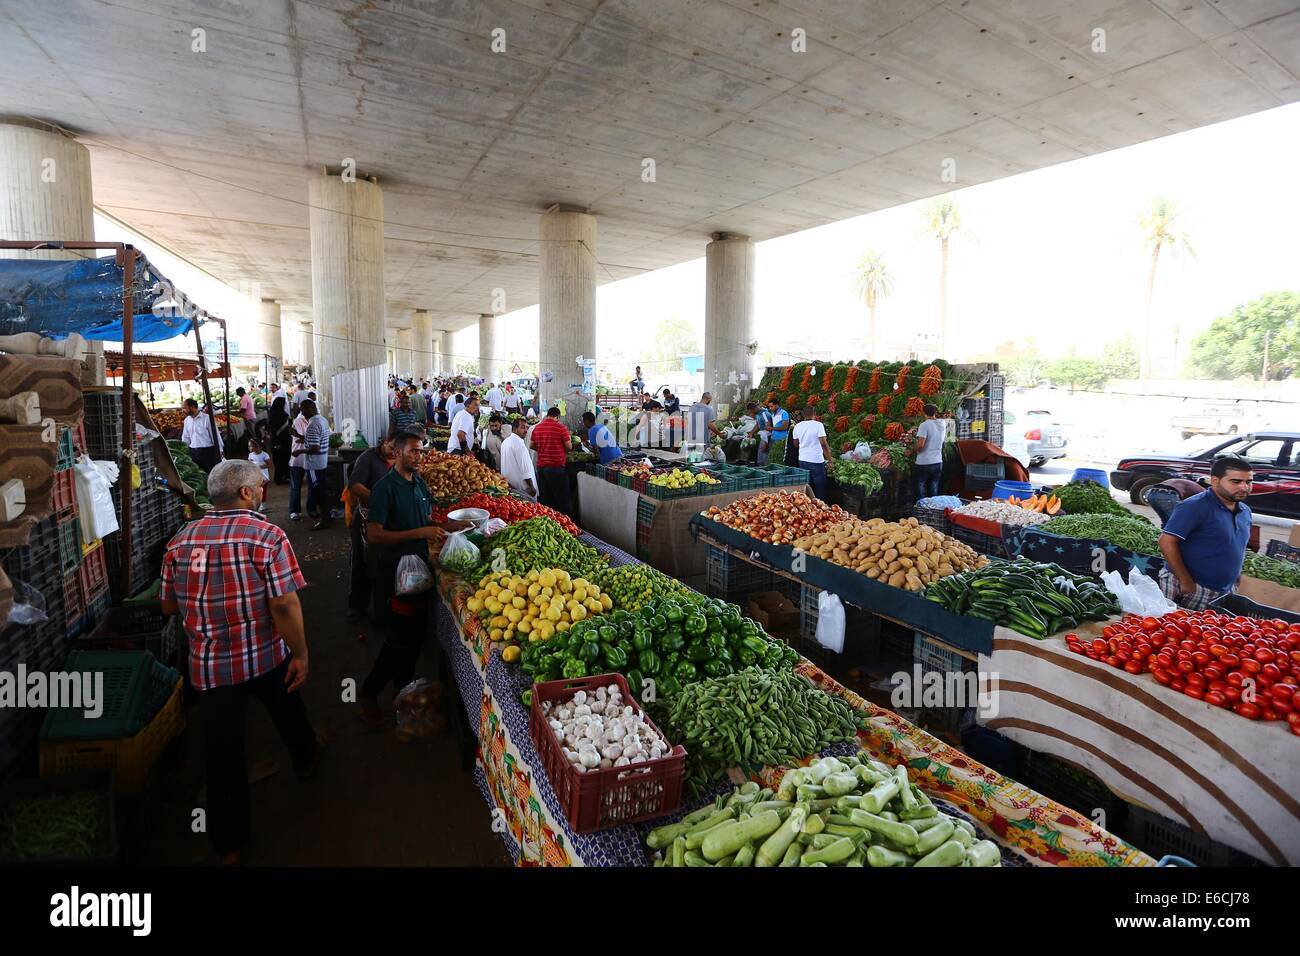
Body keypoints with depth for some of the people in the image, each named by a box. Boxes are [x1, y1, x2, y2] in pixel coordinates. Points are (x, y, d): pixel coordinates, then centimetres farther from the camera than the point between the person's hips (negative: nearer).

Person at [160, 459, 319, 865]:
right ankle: (305, 758, 53)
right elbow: (284, 605, -21)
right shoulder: (267, 536, -17)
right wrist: (301, 654, -12)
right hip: (267, 657, -2)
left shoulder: (179, 541, -2)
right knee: (288, 710, 27)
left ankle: (229, 843, 26)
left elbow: (168, 606, 8)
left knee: (222, 754, 13)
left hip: (209, 665, 3)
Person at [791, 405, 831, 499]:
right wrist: (829, 459, -9)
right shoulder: (818, 425, -10)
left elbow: (796, 444, 14)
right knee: (820, 487, 5)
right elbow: (824, 443, -15)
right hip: (816, 460, -5)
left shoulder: (797, 426, 5)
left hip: (802, 459, 5)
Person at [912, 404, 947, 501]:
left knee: (921, 491, 4)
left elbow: (920, 444, -24)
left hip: (923, 464, -6)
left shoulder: (924, 425, -14)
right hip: (938, 463, 6)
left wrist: (912, 449, -7)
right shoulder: (942, 425, 5)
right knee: (934, 491, 13)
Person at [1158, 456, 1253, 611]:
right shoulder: (1195, 506, -16)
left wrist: (1235, 579, 16)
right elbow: (1167, 542, -22)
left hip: (1224, 593, 8)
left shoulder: (1245, 512, 11)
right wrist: (1186, 582, -21)